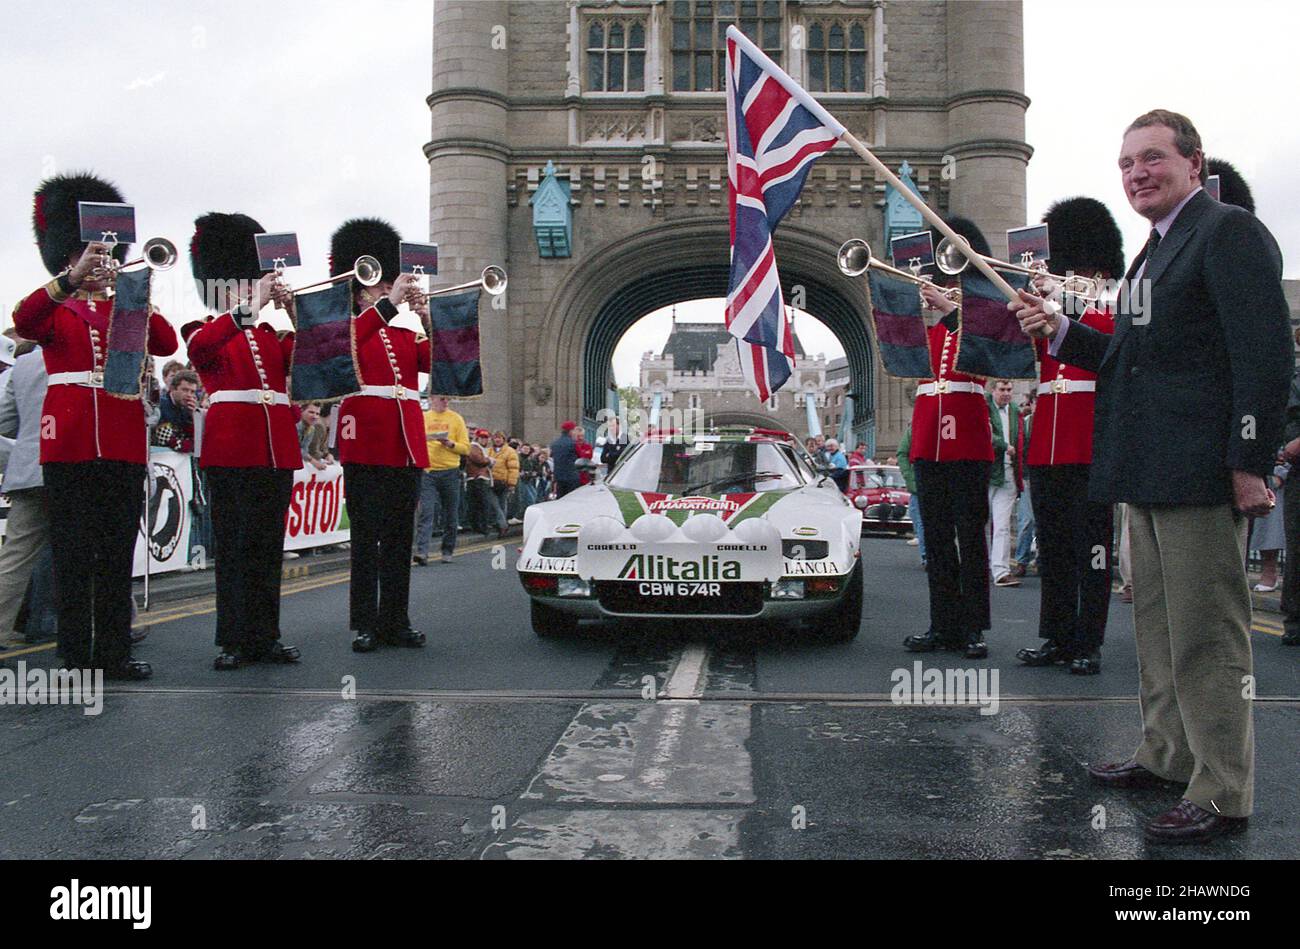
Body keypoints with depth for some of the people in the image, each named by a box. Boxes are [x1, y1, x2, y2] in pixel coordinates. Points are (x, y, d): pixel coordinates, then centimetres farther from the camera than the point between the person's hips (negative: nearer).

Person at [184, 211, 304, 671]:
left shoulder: (269, 334, 18)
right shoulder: (204, 330, 4)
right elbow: (198, 347, -21)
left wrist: (294, 314, -8)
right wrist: (251, 308, -25)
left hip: (277, 448, 4)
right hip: (230, 448, -4)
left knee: (268, 545, 7)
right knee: (233, 545, -2)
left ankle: (265, 636, 13)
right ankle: (233, 640, 4)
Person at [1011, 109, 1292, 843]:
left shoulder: (1230, 233, -10)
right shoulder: (1159, 251, 19)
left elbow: (1268, 356, -17)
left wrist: (1250, 464, -21)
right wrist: (1061, 332, 8)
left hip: (1201, 473, -10)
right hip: (1149, 475, 10)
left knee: (1205, 635, -3)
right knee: (1159, 624, 19)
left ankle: (1223, 796, 7)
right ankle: (1168, 755, 34)